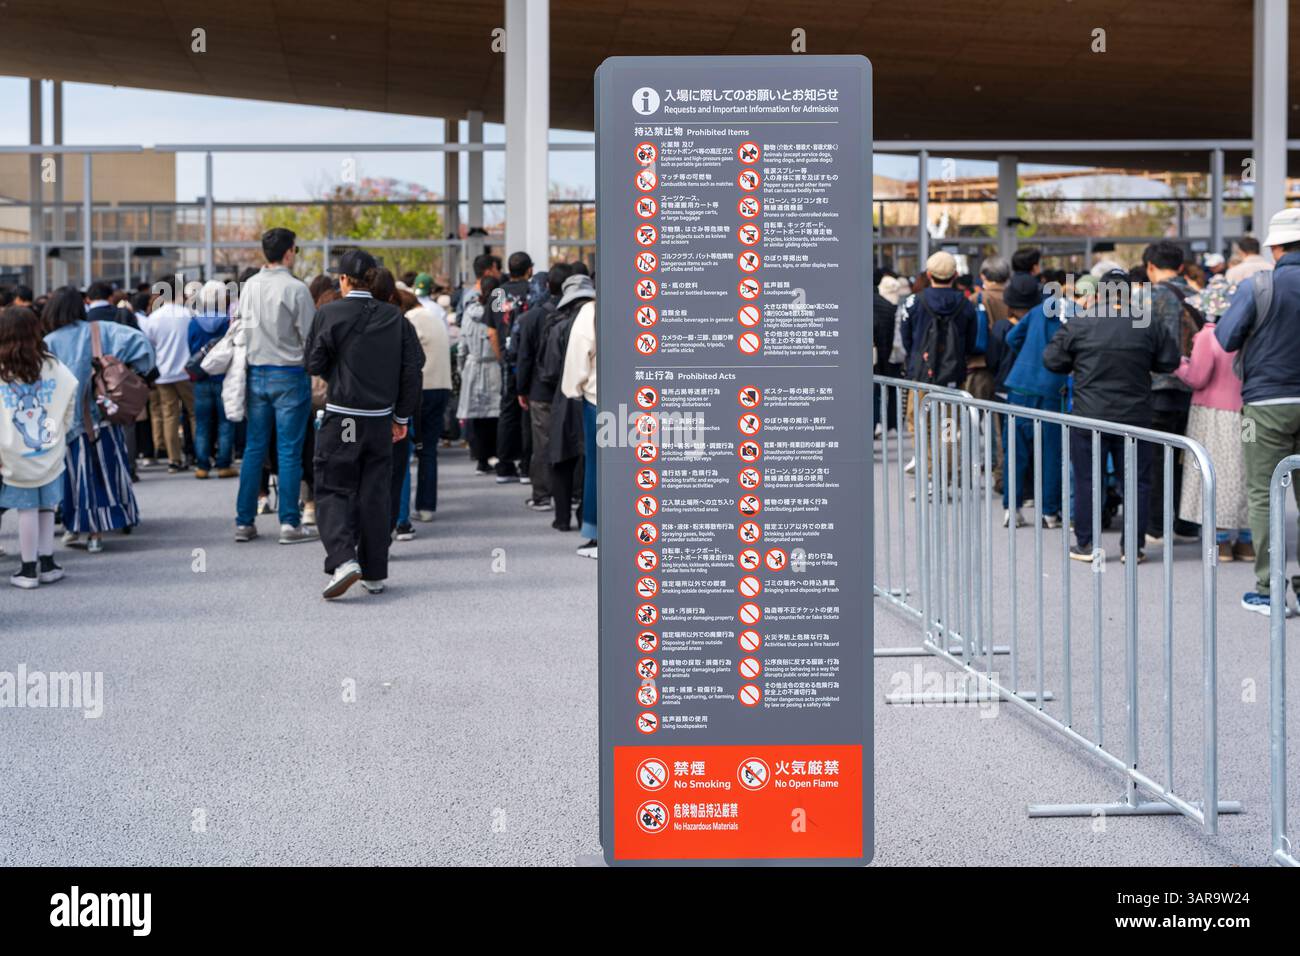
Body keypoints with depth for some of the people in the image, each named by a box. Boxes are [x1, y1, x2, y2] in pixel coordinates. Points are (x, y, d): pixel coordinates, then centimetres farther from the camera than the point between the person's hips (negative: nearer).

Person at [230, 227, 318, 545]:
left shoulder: (249, 286, 5)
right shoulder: (295, 289, -12)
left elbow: (237, 327, 11)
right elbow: (310, 336, -11)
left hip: (255, 373, 5)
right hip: (289, 374, -5)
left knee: (254, 448, 10)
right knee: (289, 452, -1)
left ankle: (244, 521, 12)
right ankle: (290, 524, -1)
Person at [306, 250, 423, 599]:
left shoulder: (330, 314, -9)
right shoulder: (394, 317, 2)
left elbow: (315, 364, -5)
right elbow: (412, 368, 4)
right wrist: (402, 416, 11)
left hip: (340, 417, -4)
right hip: (380, 418, 4)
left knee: (333, 490, 4)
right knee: (375, 493, 11)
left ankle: (343, 560, -17)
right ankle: (375, 573, 14)